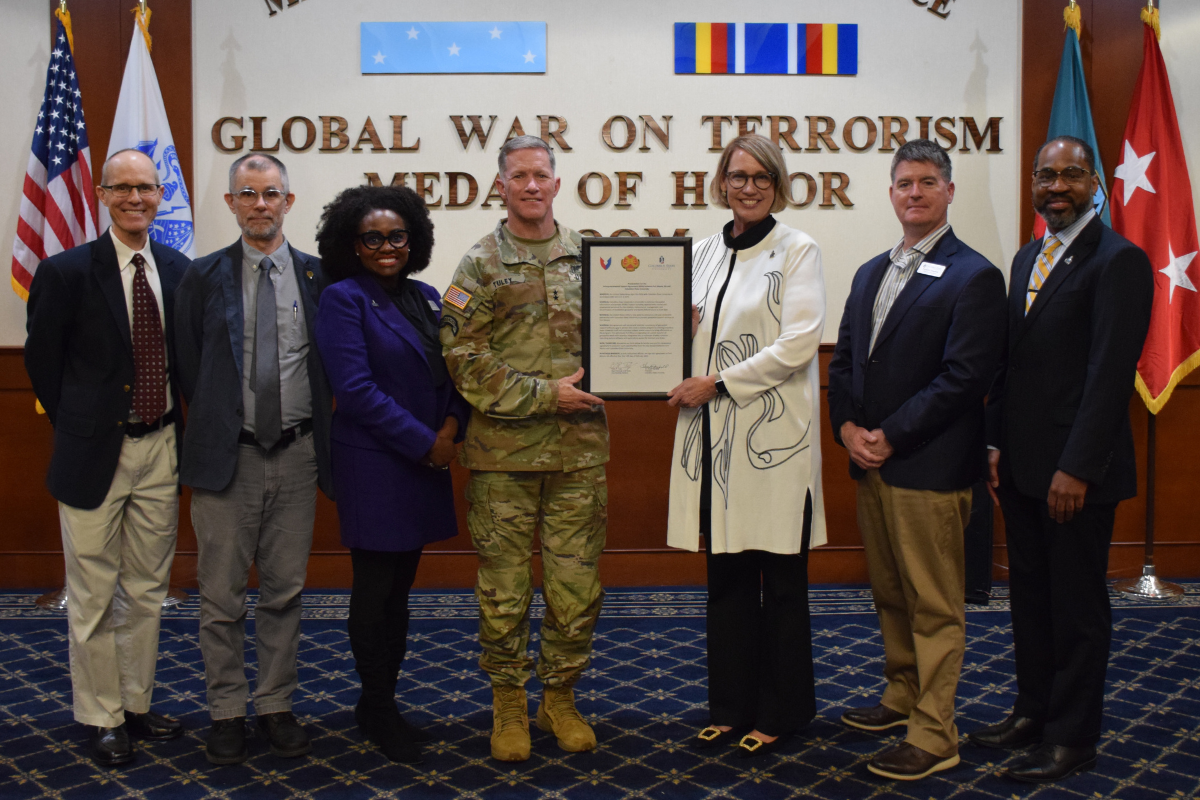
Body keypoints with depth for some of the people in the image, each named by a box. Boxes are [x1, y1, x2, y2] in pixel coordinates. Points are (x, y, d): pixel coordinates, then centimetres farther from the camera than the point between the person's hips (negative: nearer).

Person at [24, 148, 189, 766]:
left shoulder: (178, 268, 3)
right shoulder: (66, 271, -8)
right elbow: (43, 361, -1)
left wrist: (180, 427, 5)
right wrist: (77, 426, 2)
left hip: (160, 449, 4)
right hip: (96, 453, -4)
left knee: (148, 591, 15)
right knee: (94, 595, 6)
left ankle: (136, 704, 30)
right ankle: (101, 718, 22)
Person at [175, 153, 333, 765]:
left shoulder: (317, 277, 4)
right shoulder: (204, 277, 3)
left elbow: (330, 368, 7)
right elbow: (188, 368, 6)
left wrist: (317, 435, 1)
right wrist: (215, 425, 4)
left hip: (296, 455, 1)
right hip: (226, 457, -1)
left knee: (285, 592, 10)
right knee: (222, 595, 6)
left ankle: (276, 706, 24)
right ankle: (227, 711, 20)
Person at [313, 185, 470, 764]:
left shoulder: (426, 298, 11)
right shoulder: (344, 299, -8)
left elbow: (452, 371, 11)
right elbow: (356, 389, -16)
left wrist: (452, 426, -8)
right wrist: (424, 443, -15)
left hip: (423, 463, 6)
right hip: (373, 465, -6)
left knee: (400, 587, 13)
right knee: (375, 590, 4)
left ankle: (382, 700, 27)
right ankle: (377, 710, 20)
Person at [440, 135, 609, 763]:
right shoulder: (481, 264, 1)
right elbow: (464, 358, -7)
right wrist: (543, 394, -13)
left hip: (580, 449, 2)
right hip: (504, 450, -2)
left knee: (577, 581, 8)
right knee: (504, 584, 5)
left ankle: (559, 697, 26)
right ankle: (508, 704, 23)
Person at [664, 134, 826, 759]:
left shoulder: (797, 250, -1)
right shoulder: (704, 251, 14)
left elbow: (799, 342, -11)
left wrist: (719, 382, -13)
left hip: (773, 434, -5)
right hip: (713, 433, 5)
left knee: (780, 578, 4)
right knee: (726, 576, 10)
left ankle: (781, 711, 19)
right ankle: (733, 705, 24)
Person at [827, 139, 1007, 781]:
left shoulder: (972, 276, -8)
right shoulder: (870, 274, 15)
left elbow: (964, 377, -16)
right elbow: (843, 360, 15)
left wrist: (890, 437, -17)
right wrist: (847, 427, -2)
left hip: (930, 468, -7)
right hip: (870, 463, 7)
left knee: (934, 604, 1)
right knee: (889, 595, 18)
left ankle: (934, 737, 11)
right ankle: (902, 697, 34)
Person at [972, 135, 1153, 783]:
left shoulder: (1119, 261, -11)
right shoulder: (1028, 258, 14)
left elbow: (1110, 374, -17)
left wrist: (1076, 468, -20)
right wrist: (995, 443, 8)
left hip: (1076, 472, -7)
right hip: (1021, 465, 7)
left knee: (1077, 607, 6)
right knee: (1030, 596, 17)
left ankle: (1072, 737, 19)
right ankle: (1033, 710, 32)